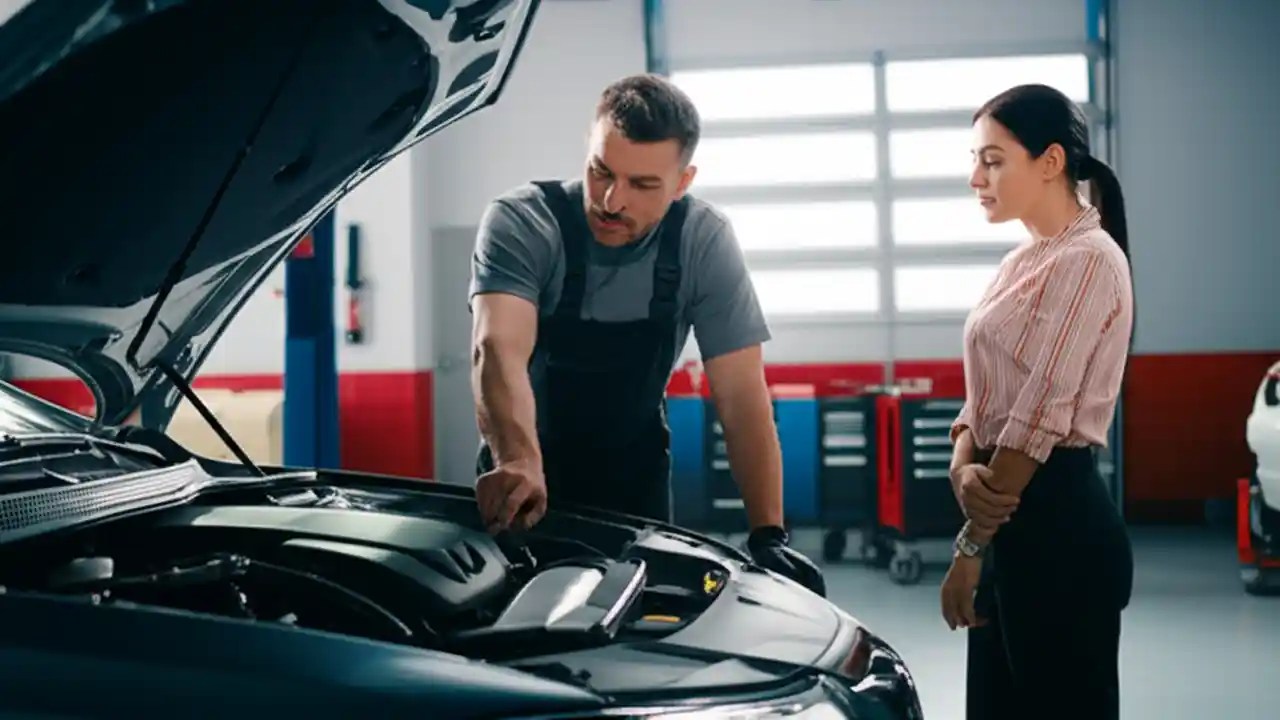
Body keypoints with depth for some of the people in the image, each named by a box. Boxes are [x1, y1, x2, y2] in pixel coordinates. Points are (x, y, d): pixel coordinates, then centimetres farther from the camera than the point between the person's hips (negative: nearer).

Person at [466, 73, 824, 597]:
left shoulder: (704, 241, -18)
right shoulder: (519, 223, -25)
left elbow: (741, 395, -19)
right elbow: (498, 351, -41)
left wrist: (768, 535, -29)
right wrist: (519, 462, -61)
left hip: (634, 478, 2)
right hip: (522, 478, -2)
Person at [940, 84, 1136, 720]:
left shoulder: (1086, 261, -13)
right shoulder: (1023, 262, 15)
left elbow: (1040, 418, -17)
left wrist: (970, 547, -15)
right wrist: (963, 470, -7)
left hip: (1058, 524, -9)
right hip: (1013, 521, 9)